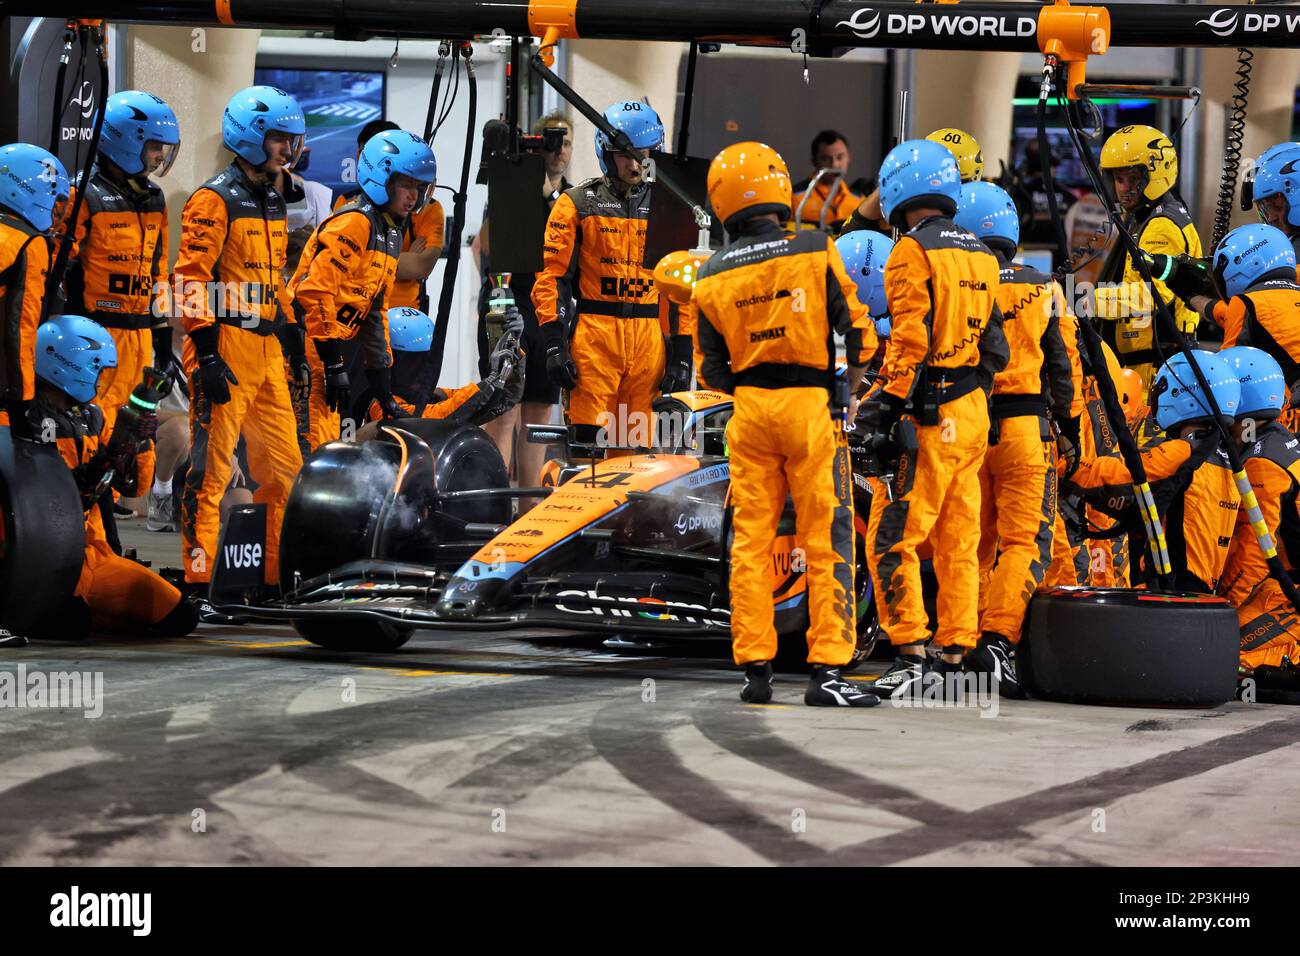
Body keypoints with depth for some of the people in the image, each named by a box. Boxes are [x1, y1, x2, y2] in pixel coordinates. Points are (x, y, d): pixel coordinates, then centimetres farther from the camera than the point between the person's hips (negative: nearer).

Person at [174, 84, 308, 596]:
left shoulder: (272, 200, 17)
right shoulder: (215, 200, -10)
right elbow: (191, 280, -15)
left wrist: (290, 332, 23)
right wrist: (205, 356, -20)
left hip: (265, 350, 9)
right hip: (226, 347, -9)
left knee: (283, 465, 11)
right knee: (210, 470, -6)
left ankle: (280, 573, 19)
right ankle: (198, 574, -3)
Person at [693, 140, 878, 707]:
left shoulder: (712, 279, 3)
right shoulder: (816, 252, -7)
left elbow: (714, 369, 8)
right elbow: (858, 332, -5)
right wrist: (849, 395, 9)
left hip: (749, 408, 3)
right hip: (810, 406, -3)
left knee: (751, 539, 8)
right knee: (826, 540, 0)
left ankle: (754, 667, 8)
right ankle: (827, 669, -3)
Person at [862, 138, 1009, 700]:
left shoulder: (913, 252, -9)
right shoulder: (981, 256, 16)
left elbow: (911, 339, -17)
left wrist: (888, 410, -16)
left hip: (928, 415, -8)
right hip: (973, 412, 8)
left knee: (891, 537, -6)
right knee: (958, 541, 10)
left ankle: (909, 652, -12)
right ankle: (956, 655, 12)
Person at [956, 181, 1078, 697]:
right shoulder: (1042, 289, 4)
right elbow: (1063, 366, 9)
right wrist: (1070, 425, 20)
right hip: (1025, 426, -1)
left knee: (974, 539, 13)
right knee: (1025, 539, -2)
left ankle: (965, 643, 16)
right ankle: (997, 639, -18)